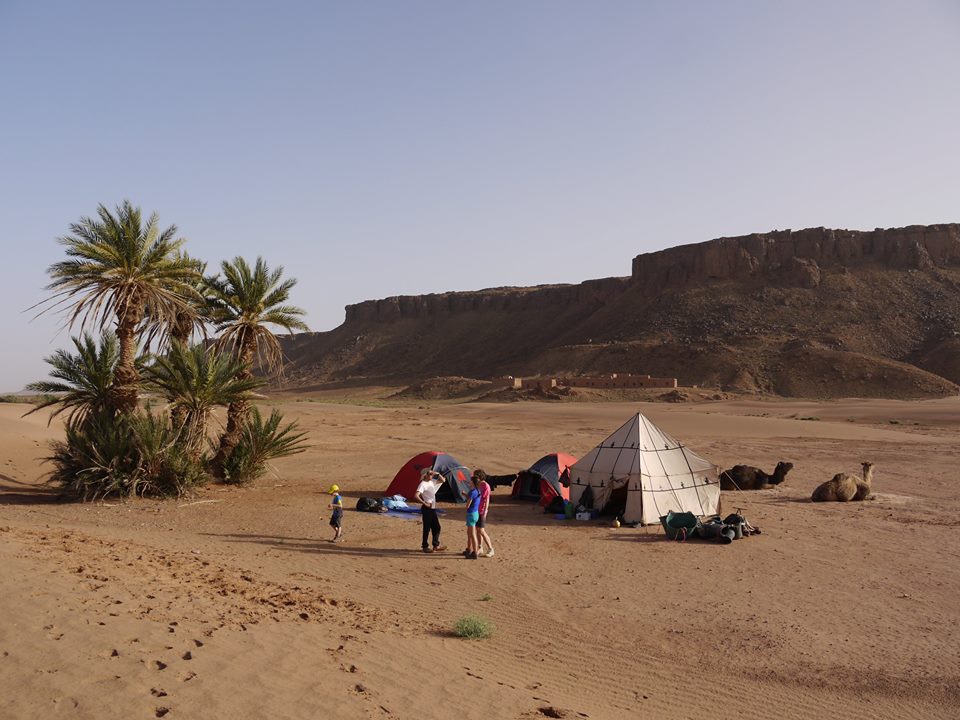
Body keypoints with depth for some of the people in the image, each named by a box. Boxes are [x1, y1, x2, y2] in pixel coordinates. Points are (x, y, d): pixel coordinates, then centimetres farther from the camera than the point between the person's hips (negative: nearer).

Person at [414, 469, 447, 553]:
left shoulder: (432, 482, 9)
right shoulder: (423, 484, -17)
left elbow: (443, 480, 18)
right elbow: (416, 496, -27)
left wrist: (437, 474, 2)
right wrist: (425, 503, -21)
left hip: (433, 508, 9)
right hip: (427, 509, -9)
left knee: (436, 527, 13)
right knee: (427, 528, 1)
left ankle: (436, 545, 23)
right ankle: (425, 547, 12)